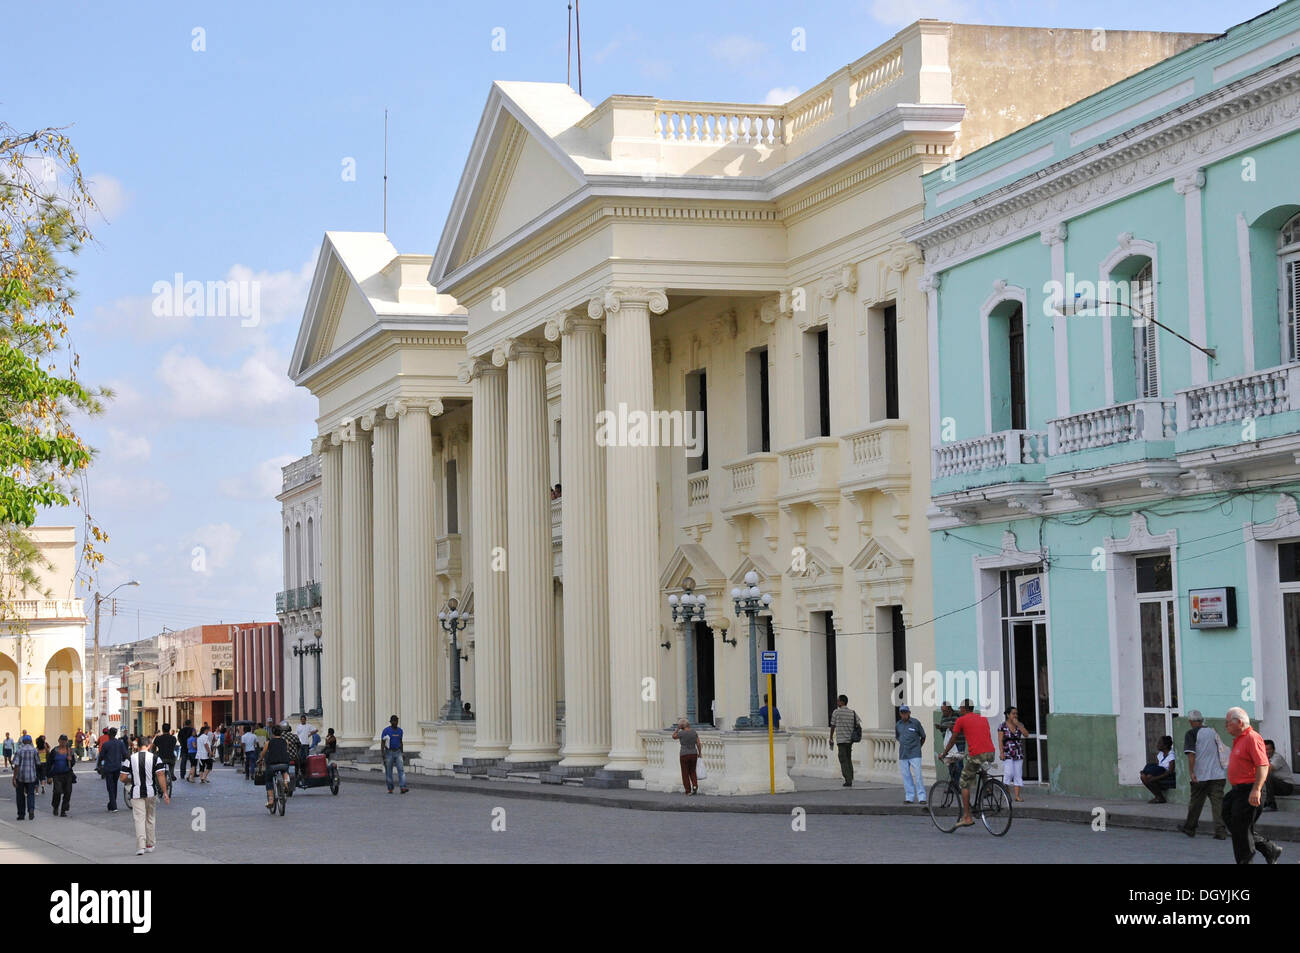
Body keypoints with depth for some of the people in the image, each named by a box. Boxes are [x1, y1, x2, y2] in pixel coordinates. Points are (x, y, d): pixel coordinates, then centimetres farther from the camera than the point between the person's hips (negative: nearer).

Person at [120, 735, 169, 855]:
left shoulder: (130, 759, -2)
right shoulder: (155, 757, -2)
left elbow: (123, 778, -3)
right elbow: (161, 776, -9)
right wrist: (165, 793, -6)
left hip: (136, 792, -1)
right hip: (151, 792, 1)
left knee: (139, 818, -3)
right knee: (150, 818, 16)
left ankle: (140, 846, -15)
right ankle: (150, 844, 25)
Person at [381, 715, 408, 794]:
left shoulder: (400, 731, 6)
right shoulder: (386, 730, -9)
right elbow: (382, 743, -9)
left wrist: (401, 753, 17)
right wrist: (383, 754, -16)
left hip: (397, 752, 3)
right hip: (388, 753, -3)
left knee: (401, 770, -12)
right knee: (389, 772, 4)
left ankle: (403, 788, -20)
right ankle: (390, 789, 17)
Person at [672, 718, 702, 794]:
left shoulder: (681, 733, -12)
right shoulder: (694, 732, 0)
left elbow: (673, 736, 8)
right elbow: (698, 743, 1)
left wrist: (678, 728, 1)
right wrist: (699, 753, 13)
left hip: (684, 755, -3)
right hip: (693, 754, 3)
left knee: (685, 774, 11)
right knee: (692, 771, 21)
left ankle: (688, 791, 10)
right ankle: (695, 786, 0)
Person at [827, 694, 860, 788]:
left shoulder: (836, 712, -3)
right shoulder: (853, 713, 8)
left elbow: (832, 726, 1)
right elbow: (858, 725, 3)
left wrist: (831, 739, 11)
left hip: (841, 740, -4)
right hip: (850, 739, 5)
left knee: (843, 761, -3)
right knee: (849, 760, 16)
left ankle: (848, 781, -10)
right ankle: (850, 779, 14)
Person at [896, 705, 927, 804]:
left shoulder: (915, 723, -3)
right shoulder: (898, 724, 8)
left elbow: (923, 737, 8)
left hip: (915, 754, -4)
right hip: (903, 755, 4)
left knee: (917, 775, -9)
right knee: (906, 776, 4)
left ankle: (921, 797, -7)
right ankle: (909, 797, 11)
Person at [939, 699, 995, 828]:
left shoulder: (961, 720, 7)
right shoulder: (983, 718, 22)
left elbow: (953, 740, 13)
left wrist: (943, 754, 26)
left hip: (976, 754, -5)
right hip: (990, 754, 5)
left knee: (964, 784, 6)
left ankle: (967, 817, 1)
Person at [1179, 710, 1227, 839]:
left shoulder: (1191, 733, -6)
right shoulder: (1213, 731, 11)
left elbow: (1191, 754, -16)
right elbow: (1223, 750, 19)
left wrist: (1191, 772, -18)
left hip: (1200, 775, -4)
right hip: (1217, 774, 4)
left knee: (1195, 803, 11)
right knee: (1218, 802, 0)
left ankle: (1189, 828, 27)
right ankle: (1220, 831, -9)